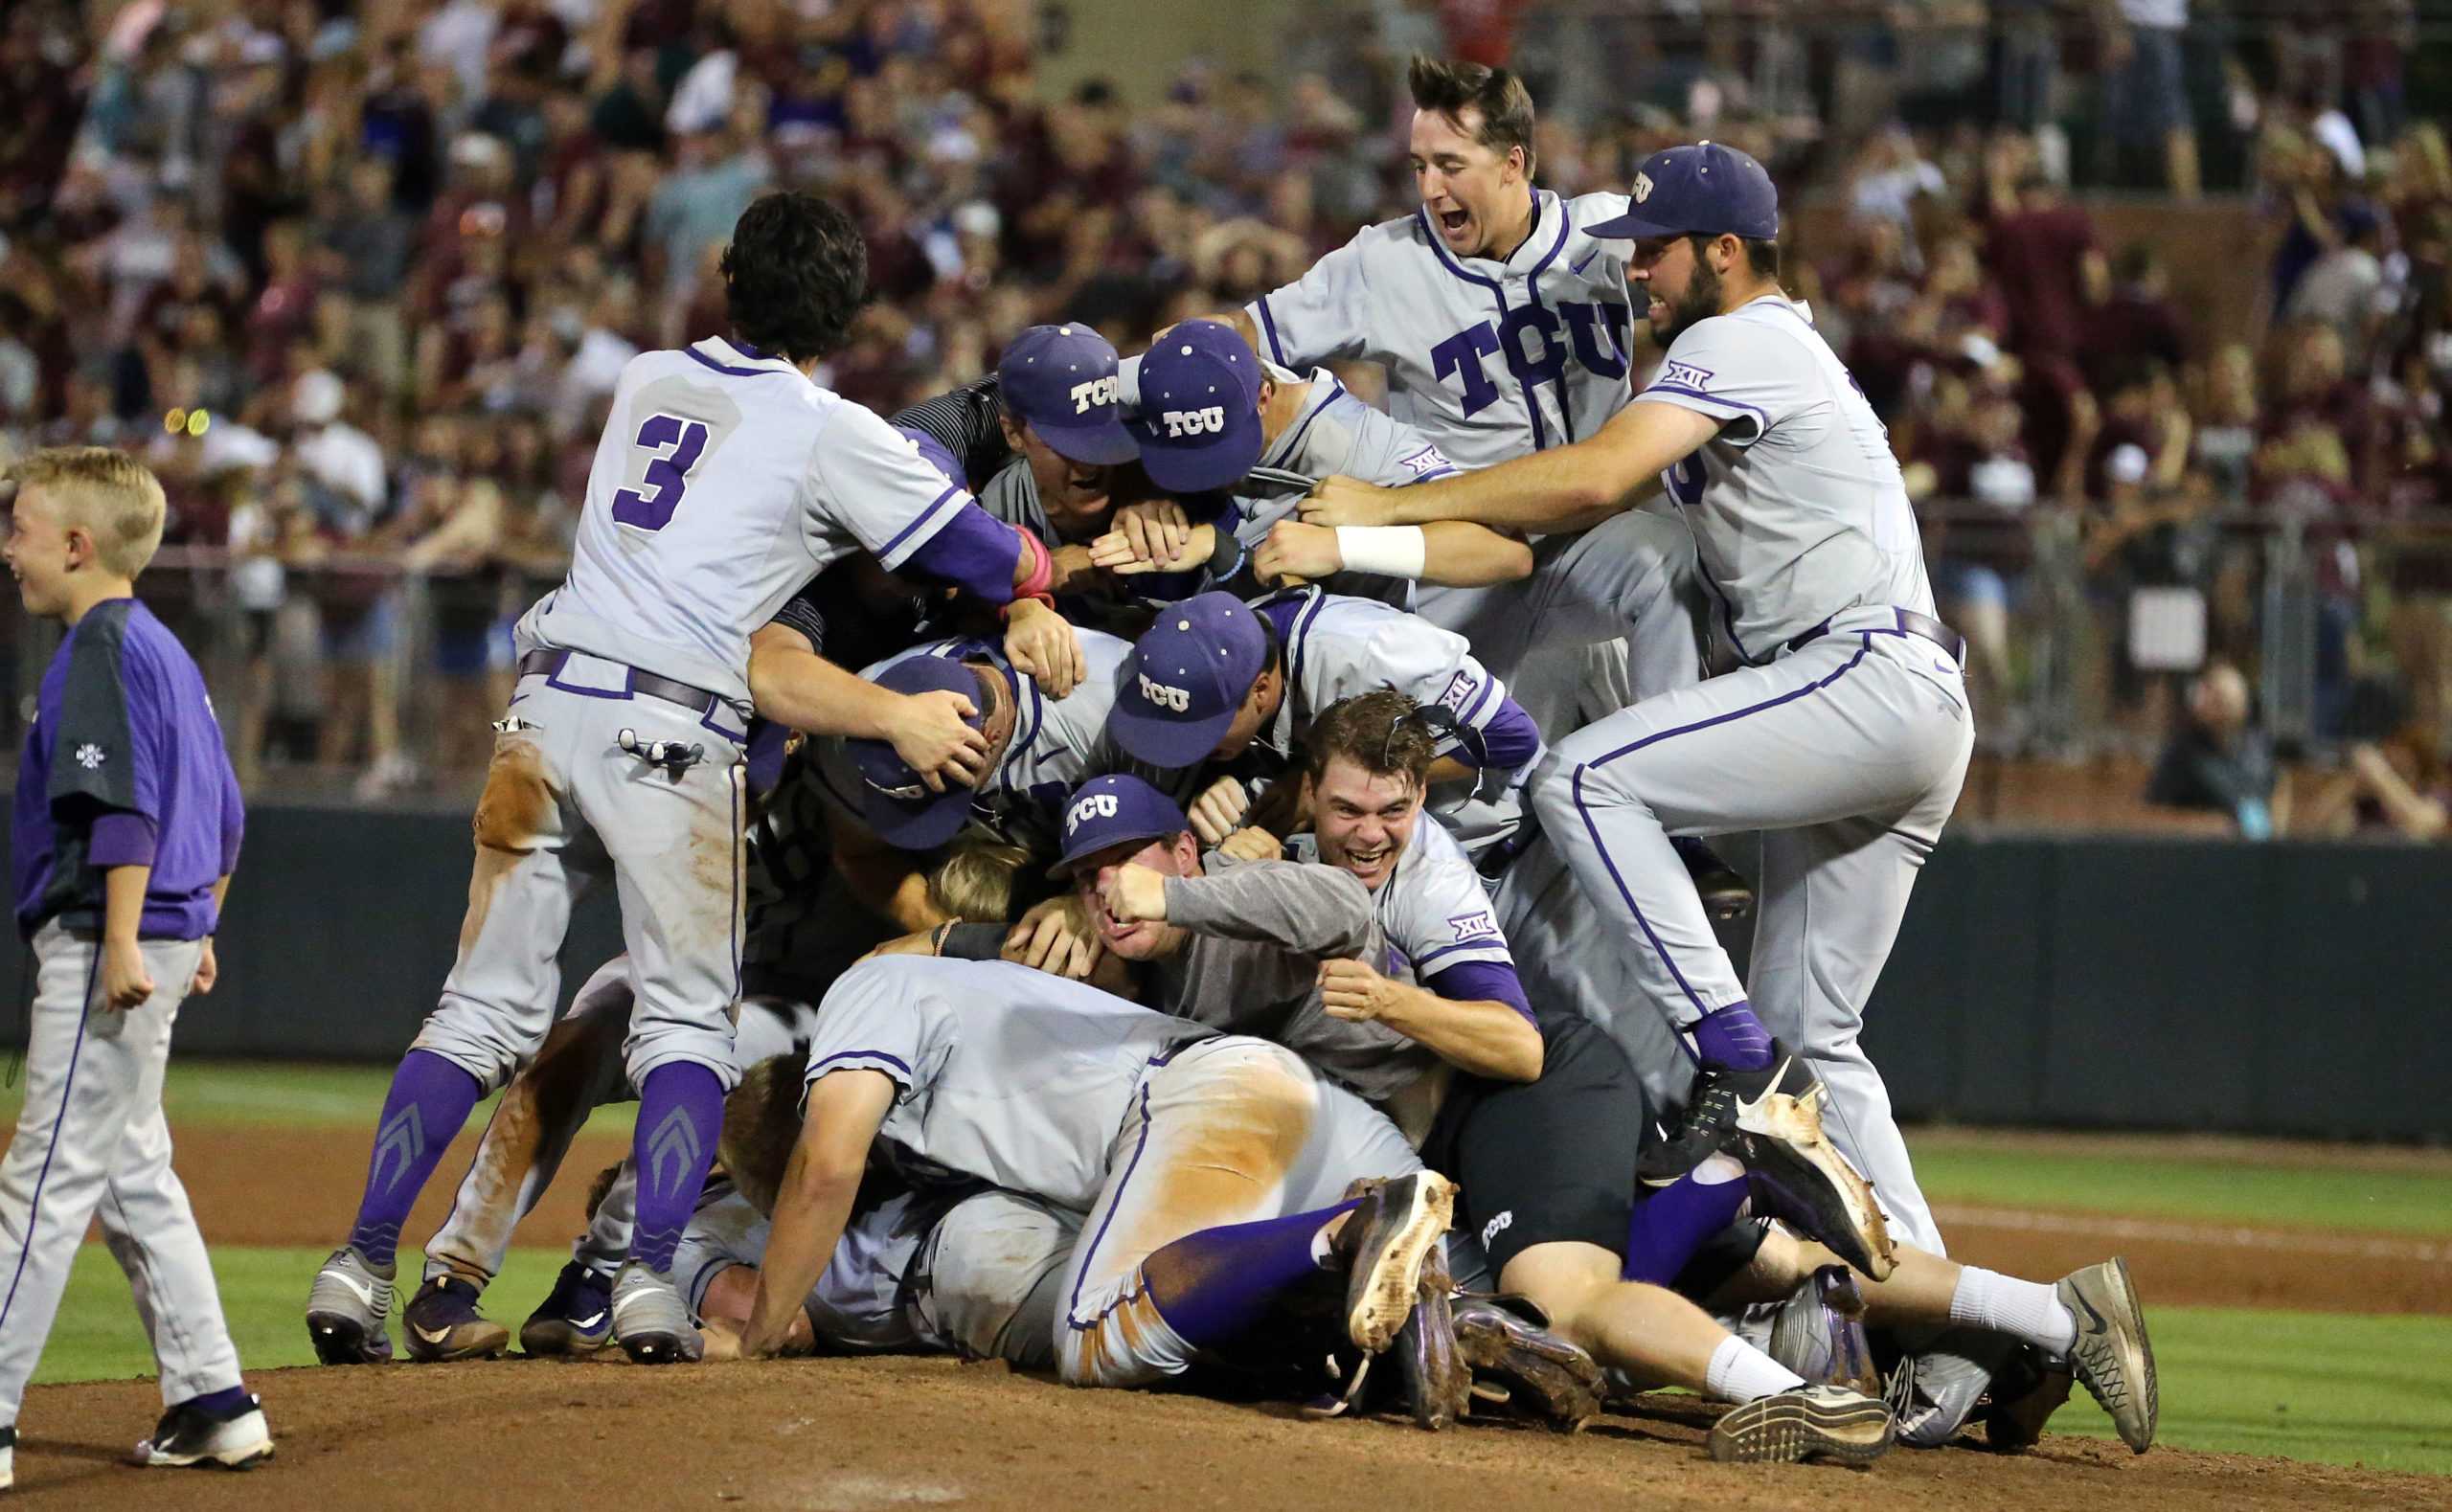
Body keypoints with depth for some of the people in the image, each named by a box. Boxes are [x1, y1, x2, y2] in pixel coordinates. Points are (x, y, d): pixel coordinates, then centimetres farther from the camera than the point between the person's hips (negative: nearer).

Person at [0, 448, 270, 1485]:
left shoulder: (102, 649, -13)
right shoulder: (163, 648, 17)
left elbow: (125, 806, -22)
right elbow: (224, 812, 22)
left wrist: (122, 943, -25)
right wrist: (200, 934, 27)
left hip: (102, 943, -10)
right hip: (168, 933, 10)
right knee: (133, 1177, 15)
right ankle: (210, 1401, 15)